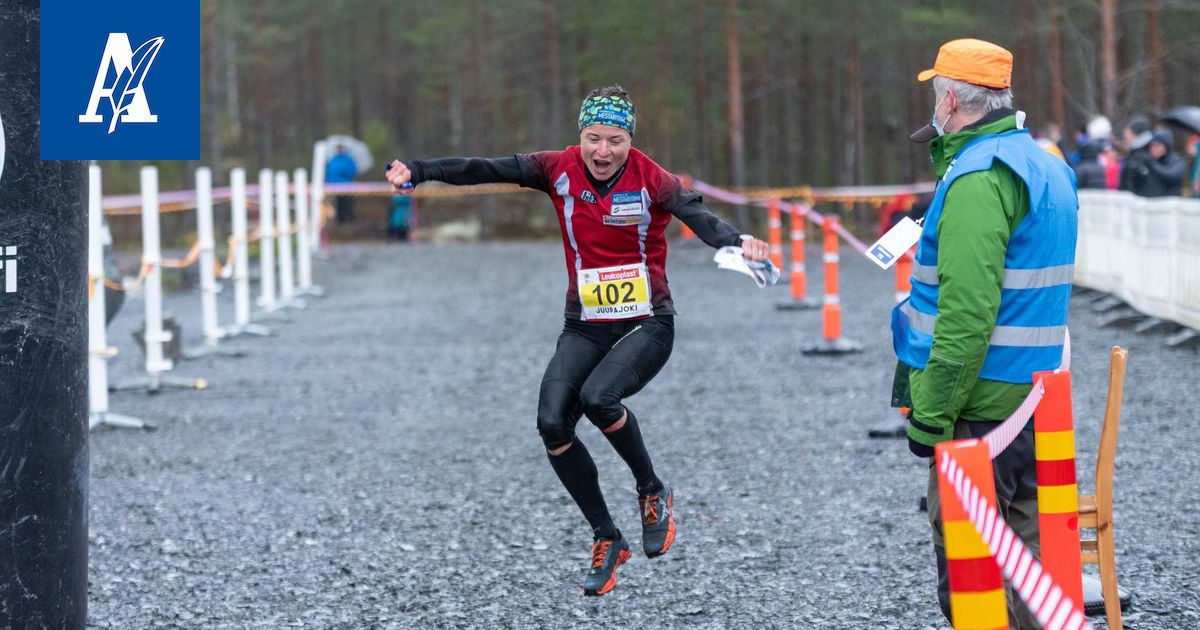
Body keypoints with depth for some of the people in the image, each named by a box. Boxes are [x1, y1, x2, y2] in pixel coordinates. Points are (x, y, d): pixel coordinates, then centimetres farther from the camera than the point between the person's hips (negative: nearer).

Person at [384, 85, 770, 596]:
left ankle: (653, 493, -2)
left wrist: (736, 241, -51)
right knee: (552, 422, -15)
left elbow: (694, 213, -30)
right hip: (584, 327, 4)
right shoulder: (560, 170, -4)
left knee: (598, 397, -29)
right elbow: (484, 170, -10)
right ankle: (607, 539, 1)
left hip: (647, 325, -4)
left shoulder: (650, 179, -12)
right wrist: (419, 170, -22)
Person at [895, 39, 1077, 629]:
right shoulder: (1043, 165, 14)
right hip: (1034, 398, 10)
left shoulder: (978, 176, -17)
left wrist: (929, 413, -19)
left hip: (981, 407, -10)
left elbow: (966, 309, -23)